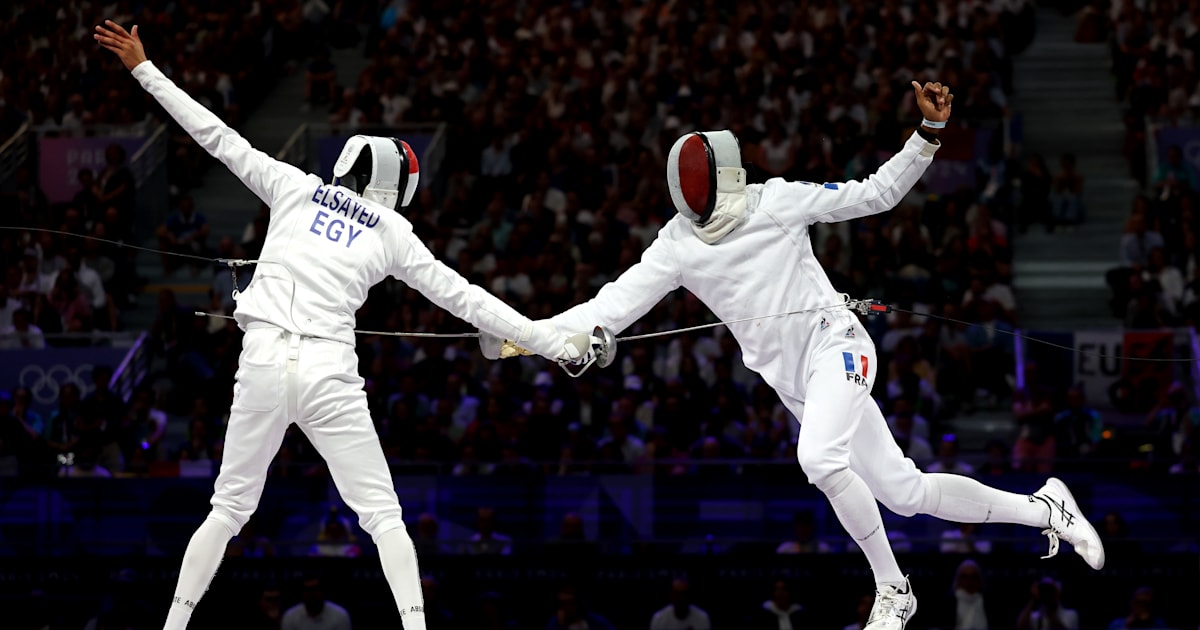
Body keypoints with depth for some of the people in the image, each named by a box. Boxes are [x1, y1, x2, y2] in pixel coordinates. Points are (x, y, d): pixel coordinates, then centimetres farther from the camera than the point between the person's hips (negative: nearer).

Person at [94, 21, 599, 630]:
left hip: (263, 366, 2)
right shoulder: (391, 231, 10)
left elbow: (218, 138, 13)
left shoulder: (296, 187, 12)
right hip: (328, 374, -2)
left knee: (228, 511, 16)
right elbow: (464, 298, 7)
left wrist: (143, 68, 19)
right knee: (383, 516, 6)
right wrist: (554, 344, 11)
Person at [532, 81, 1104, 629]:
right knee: (906, 494, 4)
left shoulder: (777, 201, -7)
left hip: (835, 344, -5)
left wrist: (929, 132, -13)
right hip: (793, 380, 5)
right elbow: (618, 302, -3)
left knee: (819, 459, -33)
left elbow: (876, 193, -1)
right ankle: (1043, 511, 23)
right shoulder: (678, 245, 1)